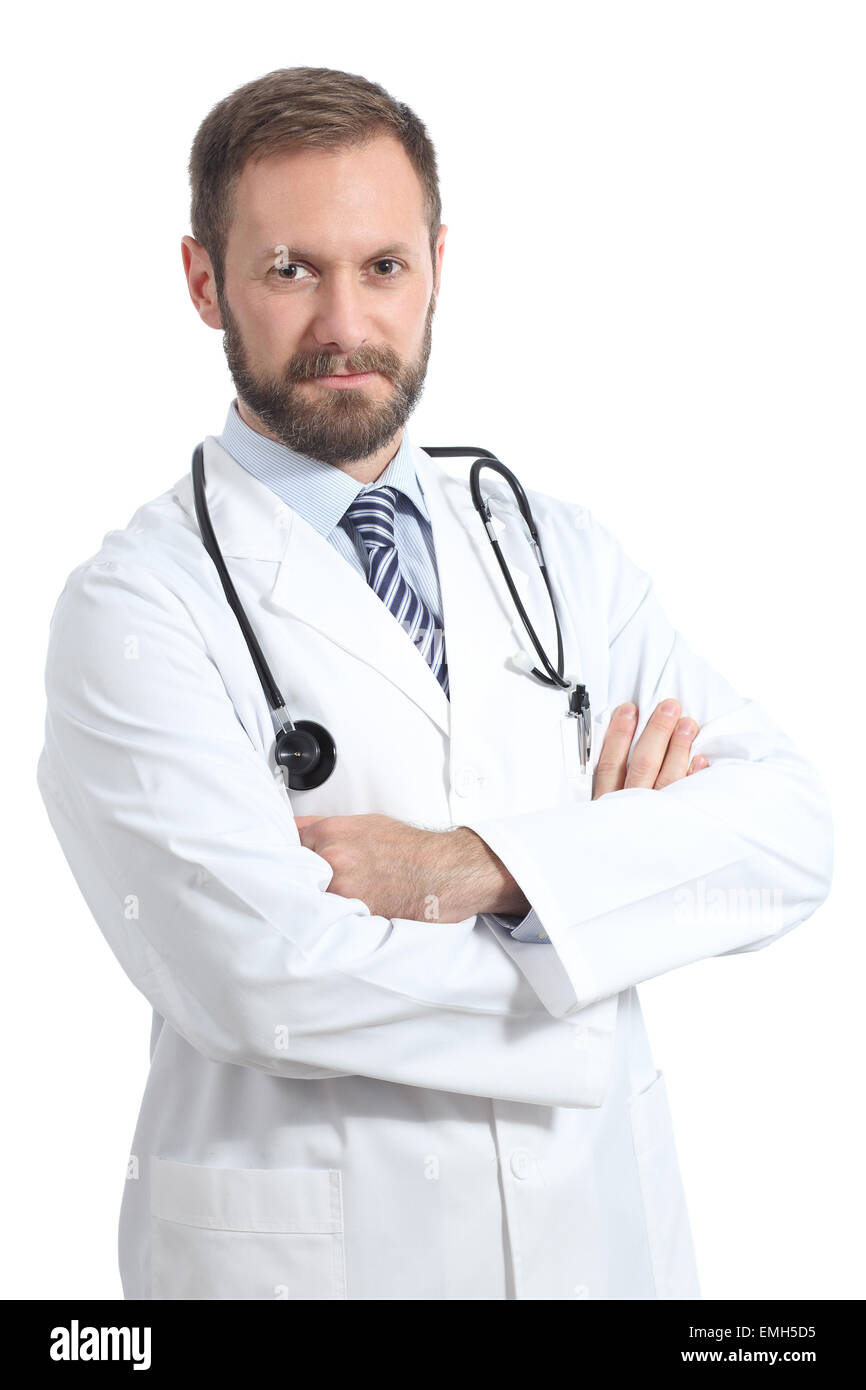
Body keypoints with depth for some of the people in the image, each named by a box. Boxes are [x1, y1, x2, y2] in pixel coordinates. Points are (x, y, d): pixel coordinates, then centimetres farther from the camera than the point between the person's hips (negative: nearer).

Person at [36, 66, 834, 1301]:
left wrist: (483, 866, -20)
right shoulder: (139, 602, -10)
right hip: (307, 1246, -4)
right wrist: (594, 858, -11)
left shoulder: (560, 553, 4)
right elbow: (263, 977, -22)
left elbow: (790, 826, -6)